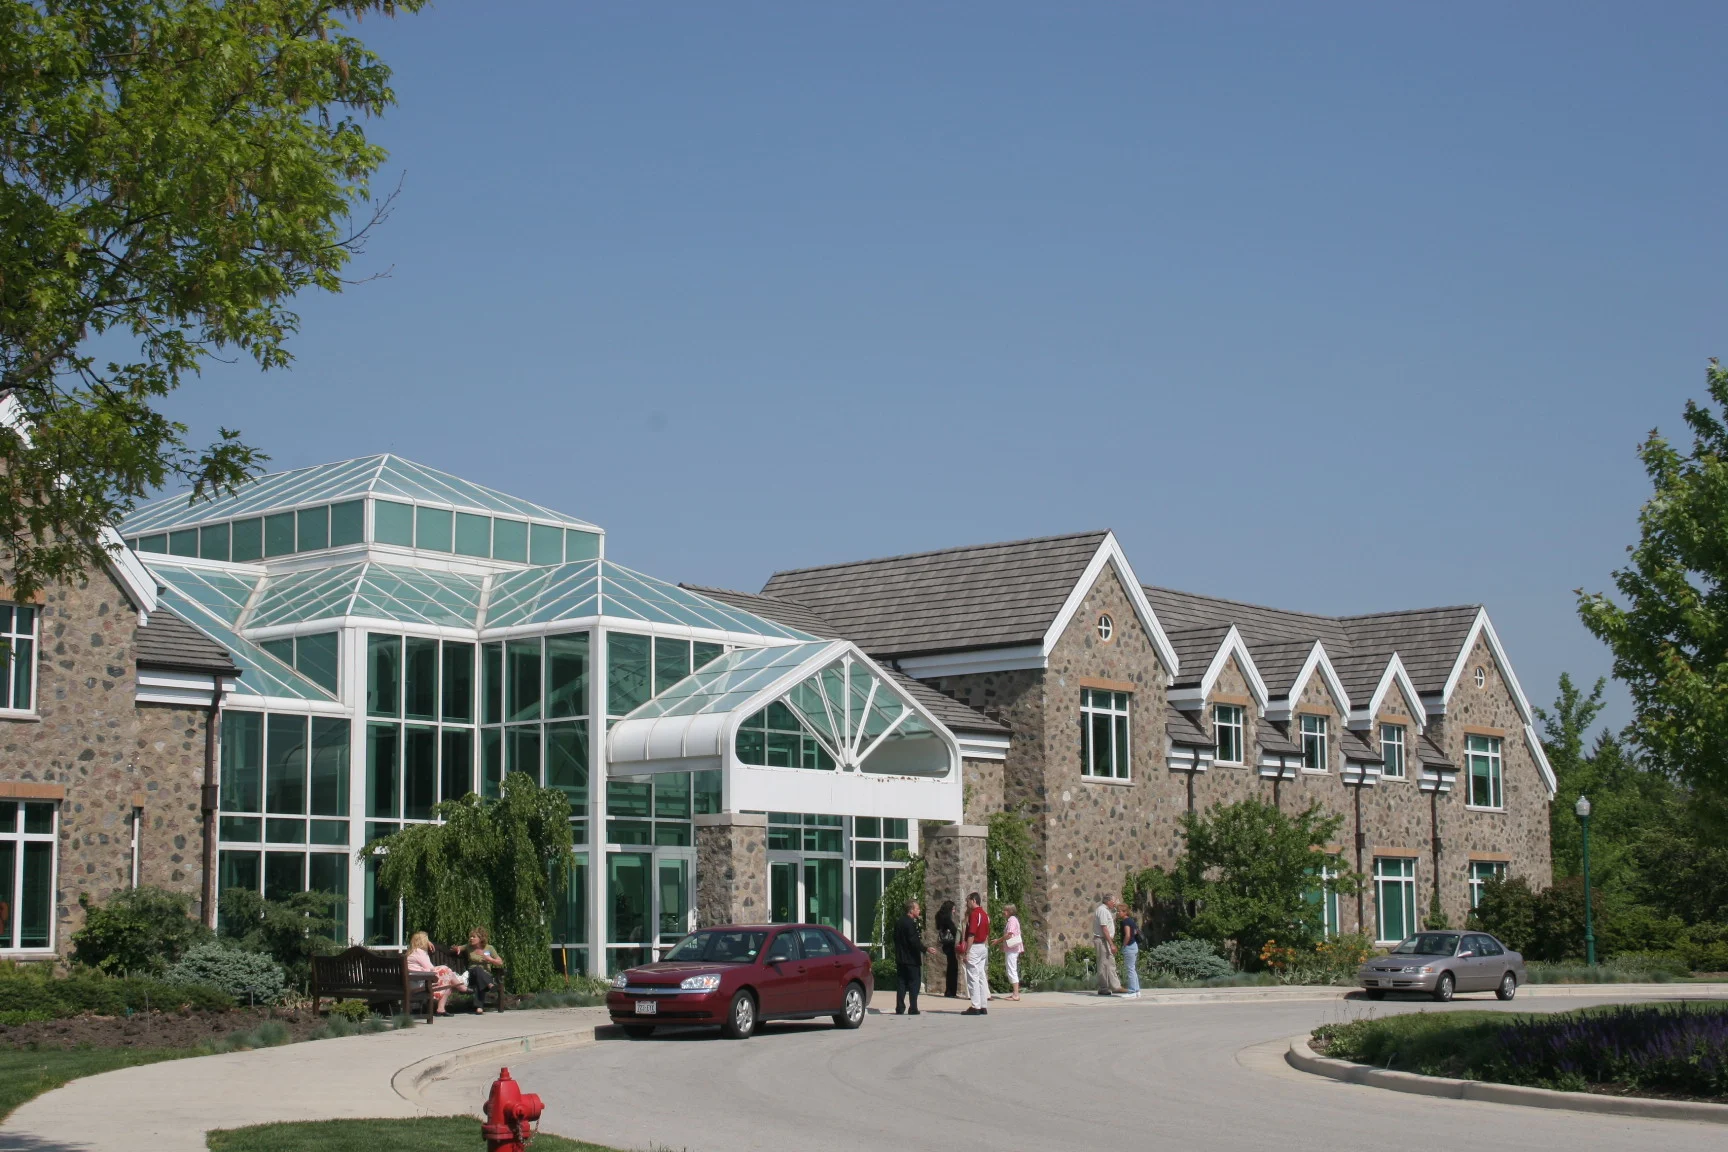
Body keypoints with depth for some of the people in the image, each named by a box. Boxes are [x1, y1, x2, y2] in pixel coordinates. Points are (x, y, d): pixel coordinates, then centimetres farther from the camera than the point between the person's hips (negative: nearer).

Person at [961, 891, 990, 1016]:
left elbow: (971, 935, -19)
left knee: (973, 977, -7)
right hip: (984, 948, 9)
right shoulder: (985, 914, 14)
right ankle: (983, 1006, 10)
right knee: (981, 977, 10)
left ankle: (975, 1007, -9)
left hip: (974, 947, -9)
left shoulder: (974, 914, -14)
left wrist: (967, 952, -17)